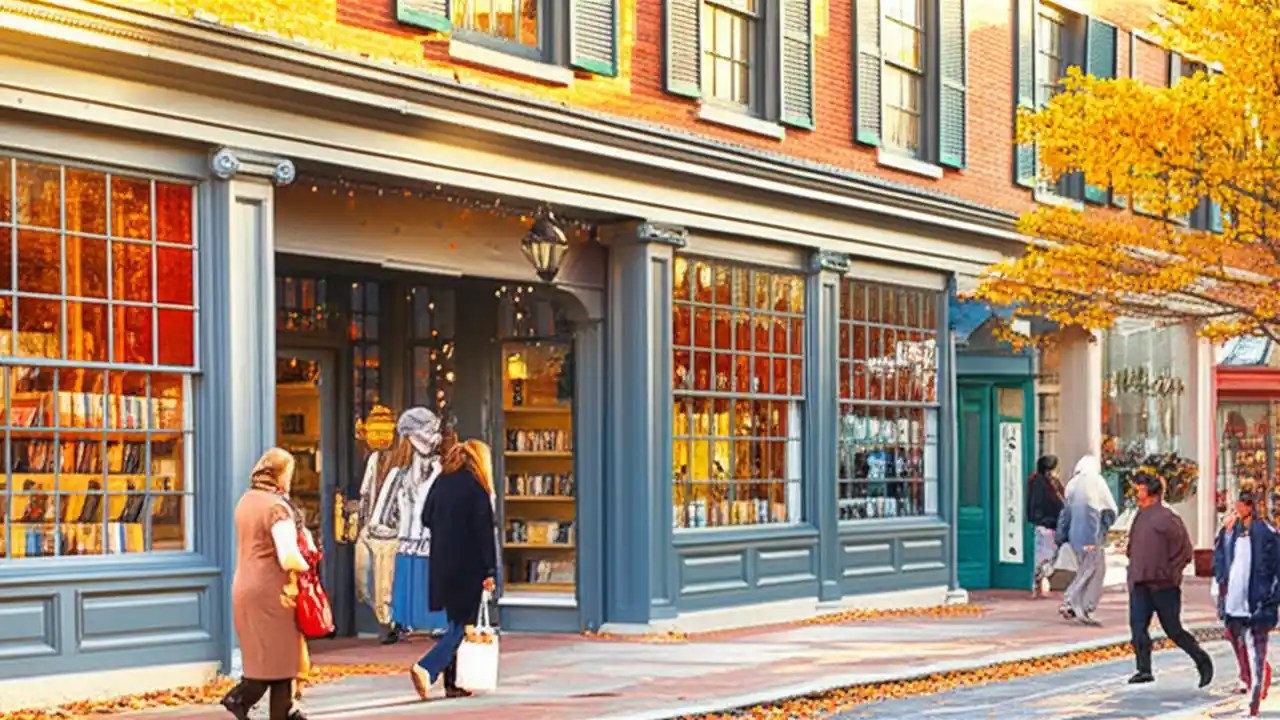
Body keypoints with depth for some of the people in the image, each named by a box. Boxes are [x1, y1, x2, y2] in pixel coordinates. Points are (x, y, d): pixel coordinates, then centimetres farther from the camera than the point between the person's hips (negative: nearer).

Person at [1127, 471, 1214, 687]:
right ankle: (1144, 670, 0)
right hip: (1140, 585, 7)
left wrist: (1170, 573, -11)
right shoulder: (1140, 517, 11)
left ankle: (1203, 661, 19)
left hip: (1163, 586, -7)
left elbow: (1184, 550, -12)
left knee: (1173, 629, 2)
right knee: (1138, 626, -4)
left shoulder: (1167, 518, -13)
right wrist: (1135, 572, 13)